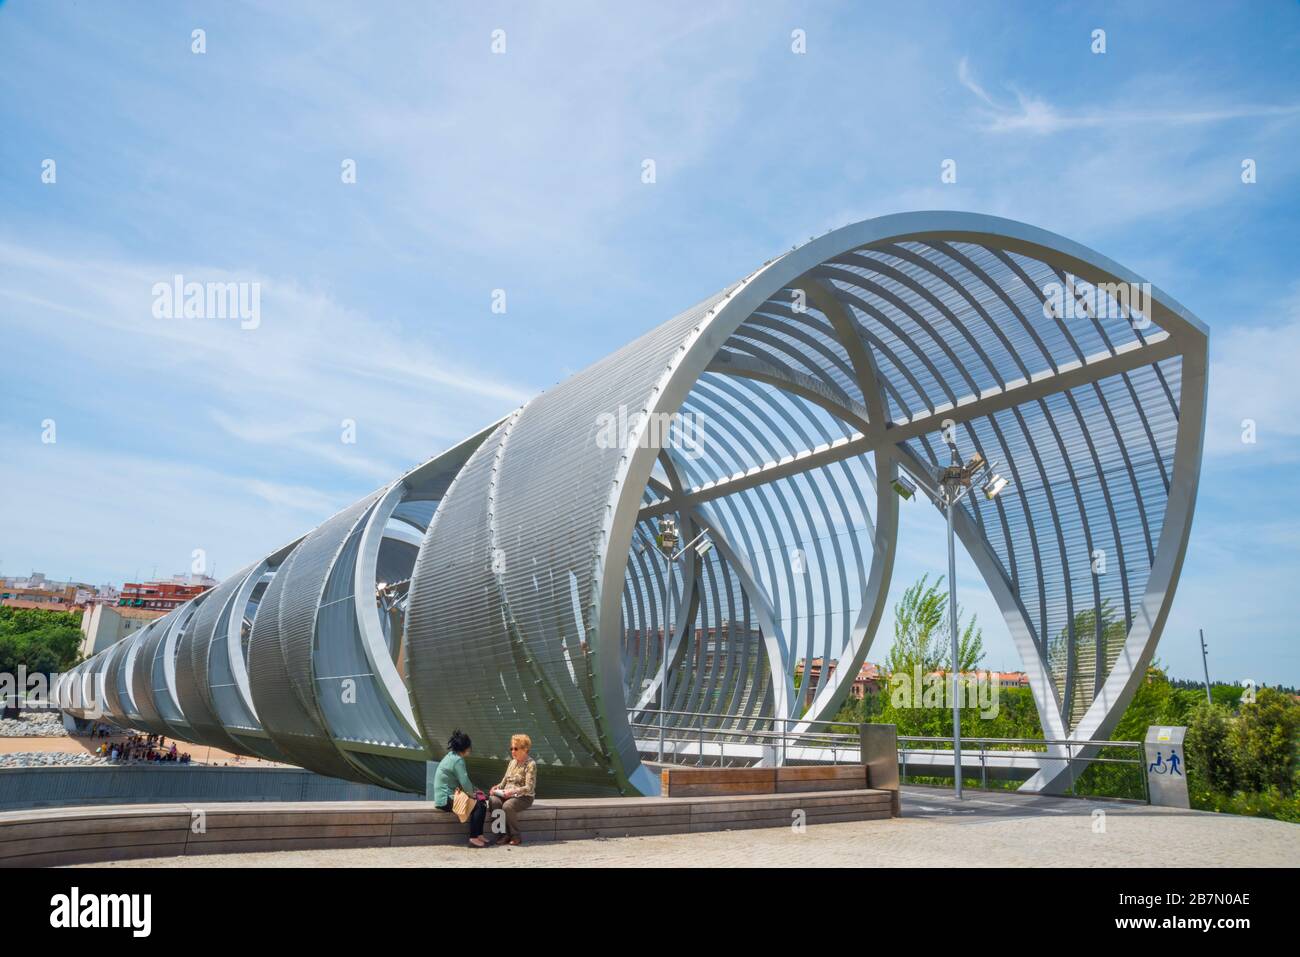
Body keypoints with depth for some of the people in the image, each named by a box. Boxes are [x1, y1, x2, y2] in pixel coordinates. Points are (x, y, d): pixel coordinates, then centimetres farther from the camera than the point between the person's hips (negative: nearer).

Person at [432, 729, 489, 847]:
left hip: (444, 797, 10)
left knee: (481, 799, 6)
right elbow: (465, 782, -21)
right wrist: (472, 794, -3)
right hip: (446, 800, -10)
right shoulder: (458, 760, -17)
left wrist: (474, 791, 7)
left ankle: (478, 835, 4)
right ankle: (474, 838, -15)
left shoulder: (451, 757, 14)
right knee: (479, 805, -16)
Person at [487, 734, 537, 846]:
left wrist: (513, 791, -29)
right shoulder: (512, 762, 14)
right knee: (493, 800, -25)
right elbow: (505, 781, 17)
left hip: (524, 797, -6)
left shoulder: (531, 764, -9)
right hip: (508, 794, 6)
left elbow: (529, 788, -16)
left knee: (507, 806, -35)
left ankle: (516, 836, -14)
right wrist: (498, 787, -5)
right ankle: (505, 834, -17)